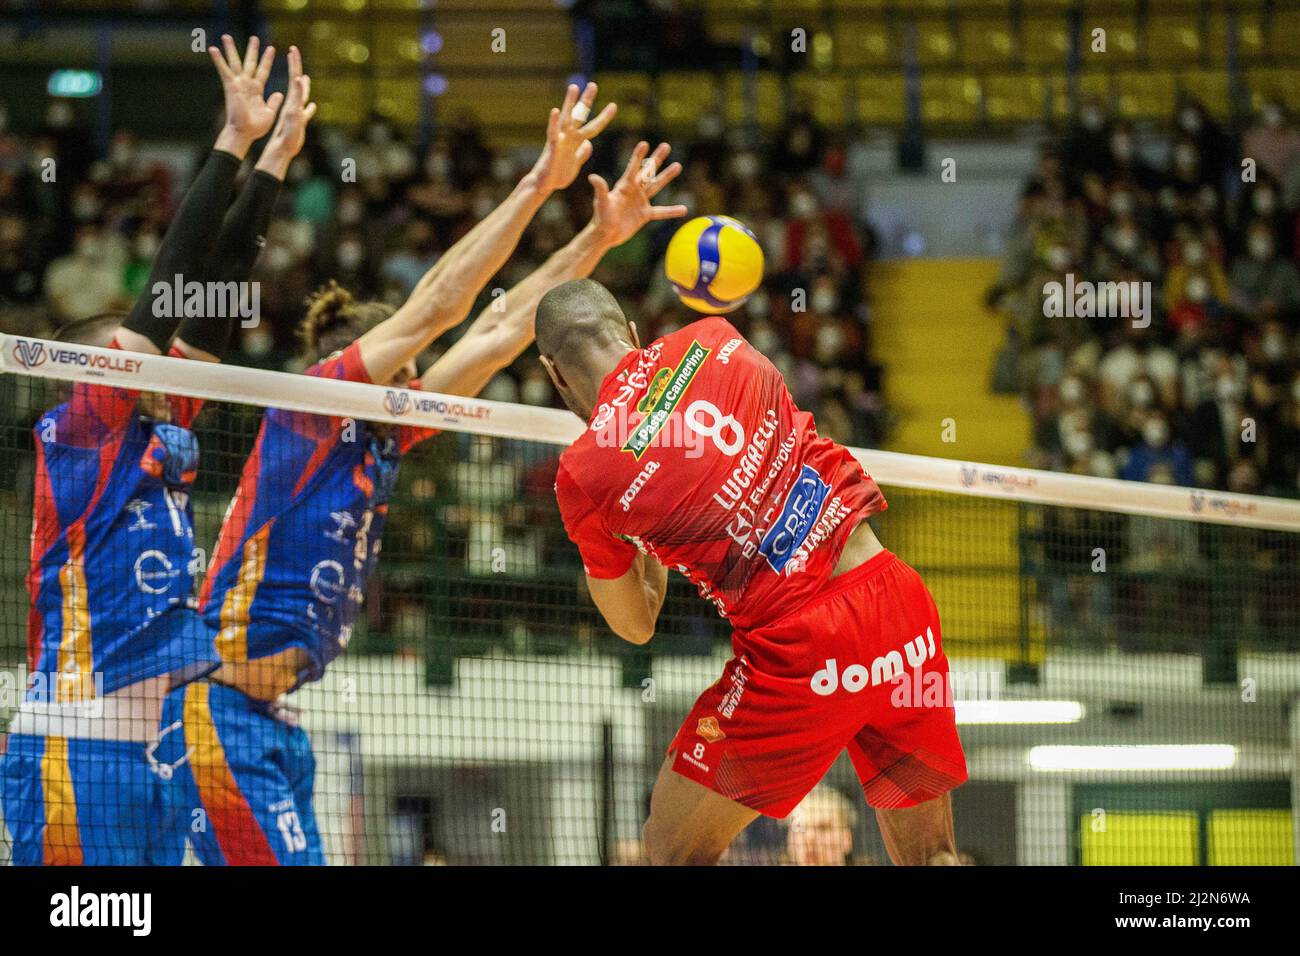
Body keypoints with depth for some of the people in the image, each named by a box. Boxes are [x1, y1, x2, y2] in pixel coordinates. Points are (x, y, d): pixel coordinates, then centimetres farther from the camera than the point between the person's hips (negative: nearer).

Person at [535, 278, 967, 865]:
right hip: (896, 595, 5)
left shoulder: (581, 476, -2)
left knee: (674, 849, 12)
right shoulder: (715, 340, 8)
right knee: (929, 857, 16)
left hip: (796, 651, -5)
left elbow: (635, 627, 12)